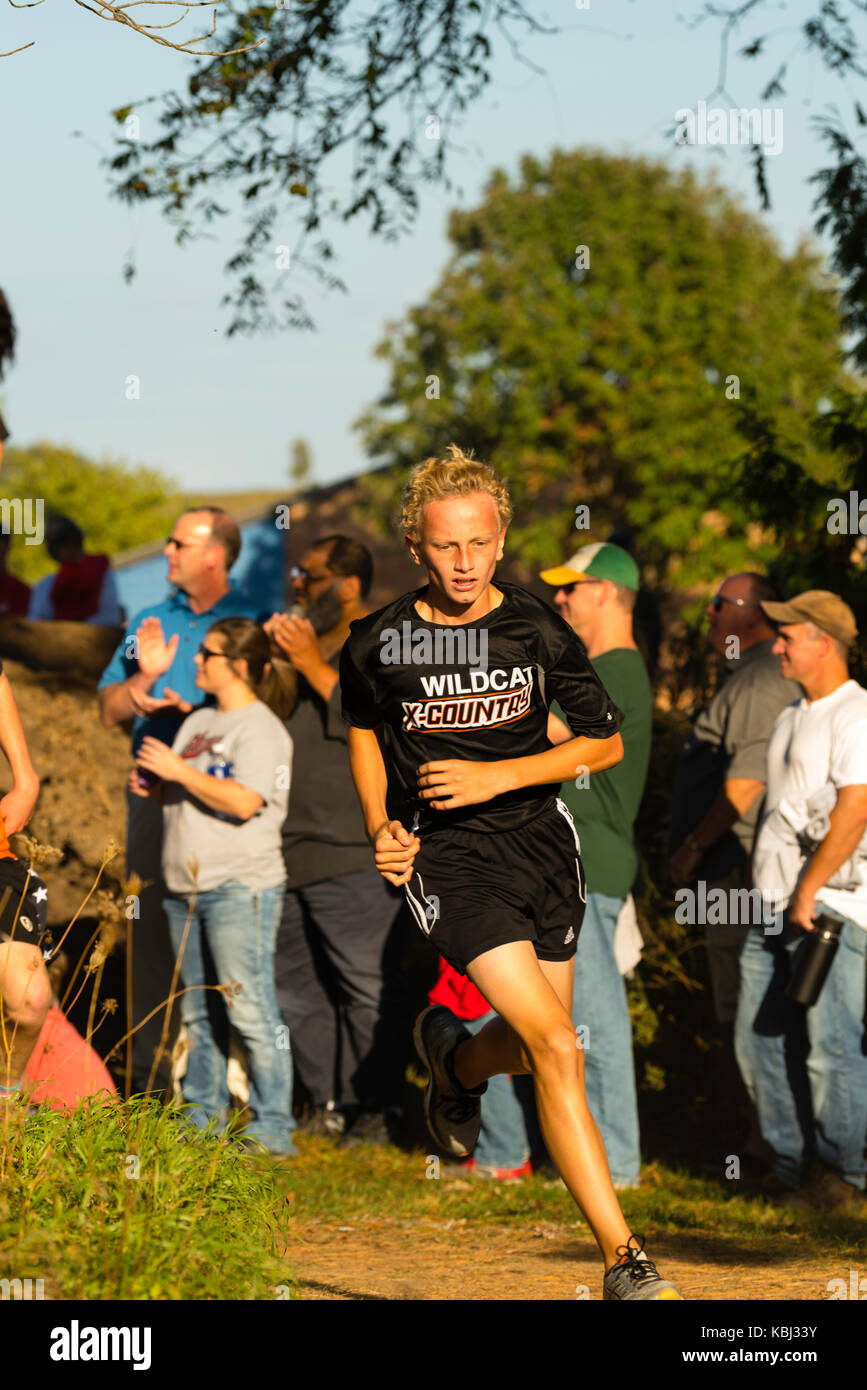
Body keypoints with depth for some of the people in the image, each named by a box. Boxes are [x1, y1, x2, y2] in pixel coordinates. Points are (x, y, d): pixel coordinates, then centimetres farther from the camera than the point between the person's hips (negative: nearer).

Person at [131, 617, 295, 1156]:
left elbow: (244, 801, -21)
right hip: (187, 887, 9)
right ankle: (203, 1116, 19)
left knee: (250, 1009, -11)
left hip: (241, 888, -9)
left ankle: (274, 1127, -9)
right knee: (199, 1012, 12)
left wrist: (178, 771, -15)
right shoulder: (199, 722, 18)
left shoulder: (261, 729, -9)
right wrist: (152, 783, 5)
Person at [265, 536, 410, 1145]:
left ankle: (380, 1107, 0)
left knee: (368, 988, -7)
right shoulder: (302, 638, 20)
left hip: (354, 854, -8)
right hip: (292, 853, 8)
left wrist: (313, 666, -18)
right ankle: (331, 1101, 20)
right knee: (297, 985, 11)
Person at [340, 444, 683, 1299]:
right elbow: (363, 730, 17)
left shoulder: (540, 632, -2)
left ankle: (452, 1054, 52)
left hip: (540, 838, 3)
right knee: (558, 1051, -17)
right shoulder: (378, 643, -3)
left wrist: (497, 777, -8)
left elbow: (606, 742, 5)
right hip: (446, 854, -3)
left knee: (529, 1050, 12)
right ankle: (624, 1260, -17)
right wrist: (380, 827, 4)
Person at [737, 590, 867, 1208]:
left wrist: (808, 891, -19)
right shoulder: (794, 717, 19)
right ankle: (794, 1160, 18)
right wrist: (764, 880, 21)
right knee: (760, 1038, 9)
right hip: (776, 904, 9)